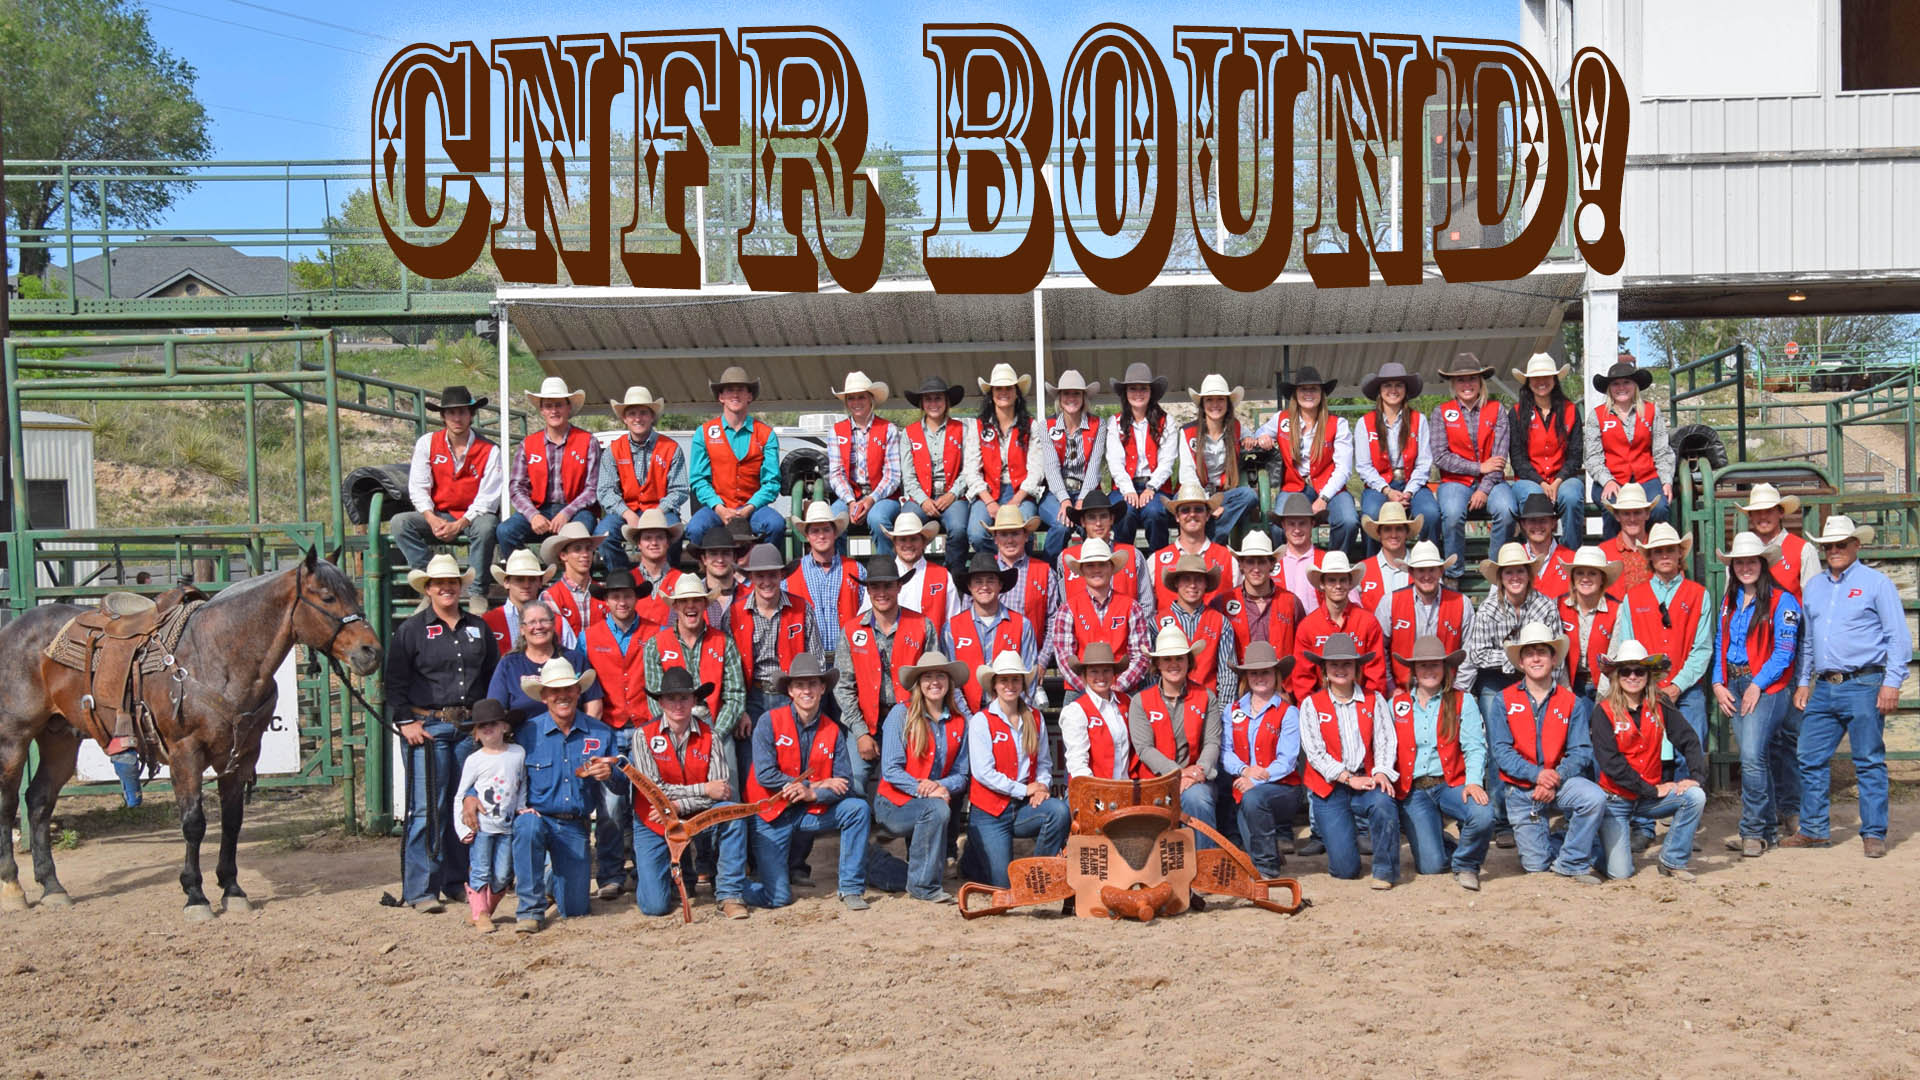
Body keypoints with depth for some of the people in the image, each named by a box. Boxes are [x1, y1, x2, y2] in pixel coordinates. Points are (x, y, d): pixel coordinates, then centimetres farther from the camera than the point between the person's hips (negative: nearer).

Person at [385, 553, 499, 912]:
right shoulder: (411, 630, 1)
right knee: (427, 810, -7)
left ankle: (457, 882, 20)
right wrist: (406, 721, -10)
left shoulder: (478, 627, 12)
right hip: (428, 727, -4)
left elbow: (494, 676, 18)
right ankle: (420, 890, -2)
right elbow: (394, 682, -1)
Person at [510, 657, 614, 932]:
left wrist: (609, 774, -17)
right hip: (538, 817, -2)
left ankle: (554, 875, 40)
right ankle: (529, 908, -24)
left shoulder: (601, 733, 2)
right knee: (528, 824, -40)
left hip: (575, 827, 2)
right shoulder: (527, 732, -3)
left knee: (574, 910, 2)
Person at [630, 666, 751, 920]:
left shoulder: (709, 736, -4)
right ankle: (643, 875, 26)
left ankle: (730, 895, -20)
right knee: (655, 906, -12)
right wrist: (704, 789, -19)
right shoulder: (644, 735, -8)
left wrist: (679, 806, -23)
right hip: (654, 823, -1)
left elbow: (723, 791, -13)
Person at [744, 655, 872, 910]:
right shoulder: (770, 722, -9)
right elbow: (764, 775, -17)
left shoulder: (831, 731, 0)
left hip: (811, 811, 4)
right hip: (772, 815, -4)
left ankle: (851, 888, -9)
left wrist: (812, 794, -25)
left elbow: (844, 783, -5)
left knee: (859, 809, -20)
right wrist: (818, 784, -14)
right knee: (777, 897, -14)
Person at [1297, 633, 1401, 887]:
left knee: (1383, 803, -37)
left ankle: (1385, 870, -18)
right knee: (1345, 868, -11)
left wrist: (1381, 773, -18)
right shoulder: (1311, 704, 3)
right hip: (1329, 788, -1)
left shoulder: (1374, 701, 9)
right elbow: (1314, 751, -6)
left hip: (1366, 783, 1)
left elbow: (1385, 742, 1)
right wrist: (1349, 778, -16)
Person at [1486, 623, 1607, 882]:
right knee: (1536, 866, -4)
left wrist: (1556, 778, -24)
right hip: (1520, 789, 0)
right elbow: (1502, 751, -8)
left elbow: (1581, 751, -6)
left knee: (1595, 798, -32)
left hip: (1560, 781, 1)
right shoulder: (1504, 702, -1)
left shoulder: (1572, 703, 2)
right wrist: (1536, 773, -23)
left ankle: (1571, 863, -11)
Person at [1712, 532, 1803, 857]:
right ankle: (1770, 828, 18)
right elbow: (1720, 644, 17)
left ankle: (1753, 832, -8)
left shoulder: (1781, 601, -6)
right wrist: (1718, 684, 4)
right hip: (1734, 686, 7)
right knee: (1756, 758, 10)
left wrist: (1757, 686, -15)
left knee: (1752, 757, -16)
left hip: (1766, 686, -7)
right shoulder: (1729, 602, 14)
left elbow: (1784, 651, -11)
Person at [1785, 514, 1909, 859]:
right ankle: (1813, 830, 15)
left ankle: (1874, 834, 7)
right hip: (1823, 687, 6)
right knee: (1811, 760, 5)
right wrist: (1802, 682, 16)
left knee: (1869, 762, 0)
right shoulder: (1814, 587, 16)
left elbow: (1899, 637, -3)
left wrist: (1892, 682, -11)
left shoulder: (1875, 582, 0)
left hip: (1863, 686, -5)